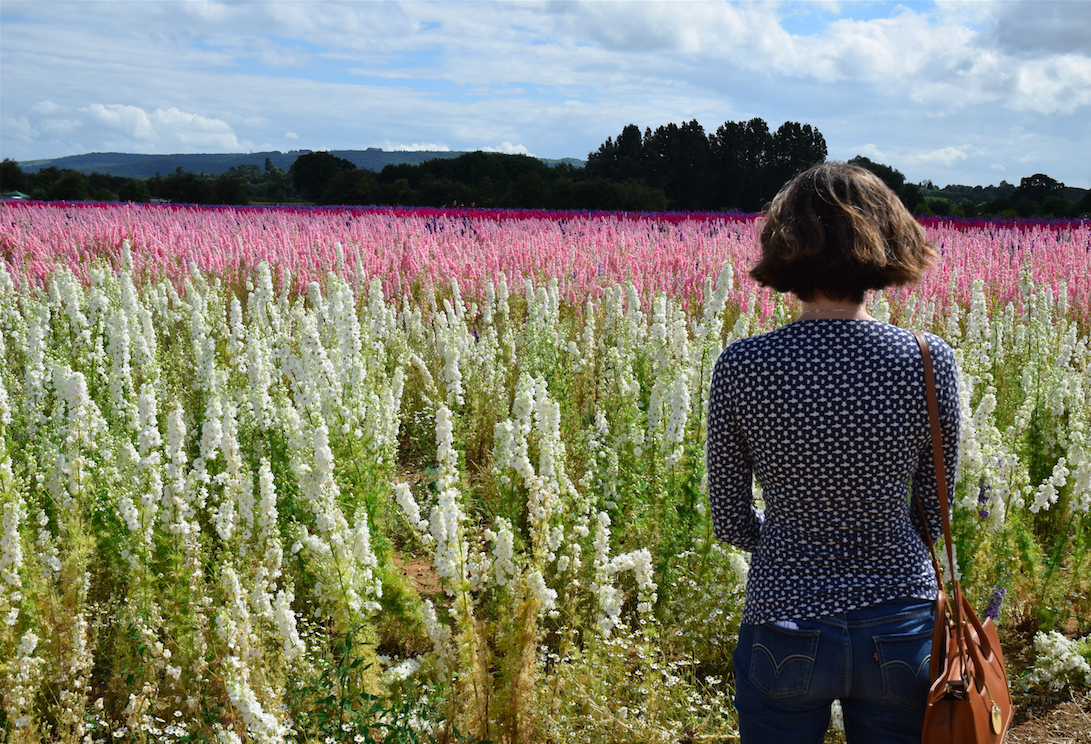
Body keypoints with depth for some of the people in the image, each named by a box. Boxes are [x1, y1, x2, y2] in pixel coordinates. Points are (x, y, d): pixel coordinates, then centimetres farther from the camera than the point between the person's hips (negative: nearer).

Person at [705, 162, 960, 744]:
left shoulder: (741, 367, -12)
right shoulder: (930, 362, -10)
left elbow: (731, 524, -2)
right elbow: (934, 514, 2)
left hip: (783, 634, -1)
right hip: (901, 634, 1)